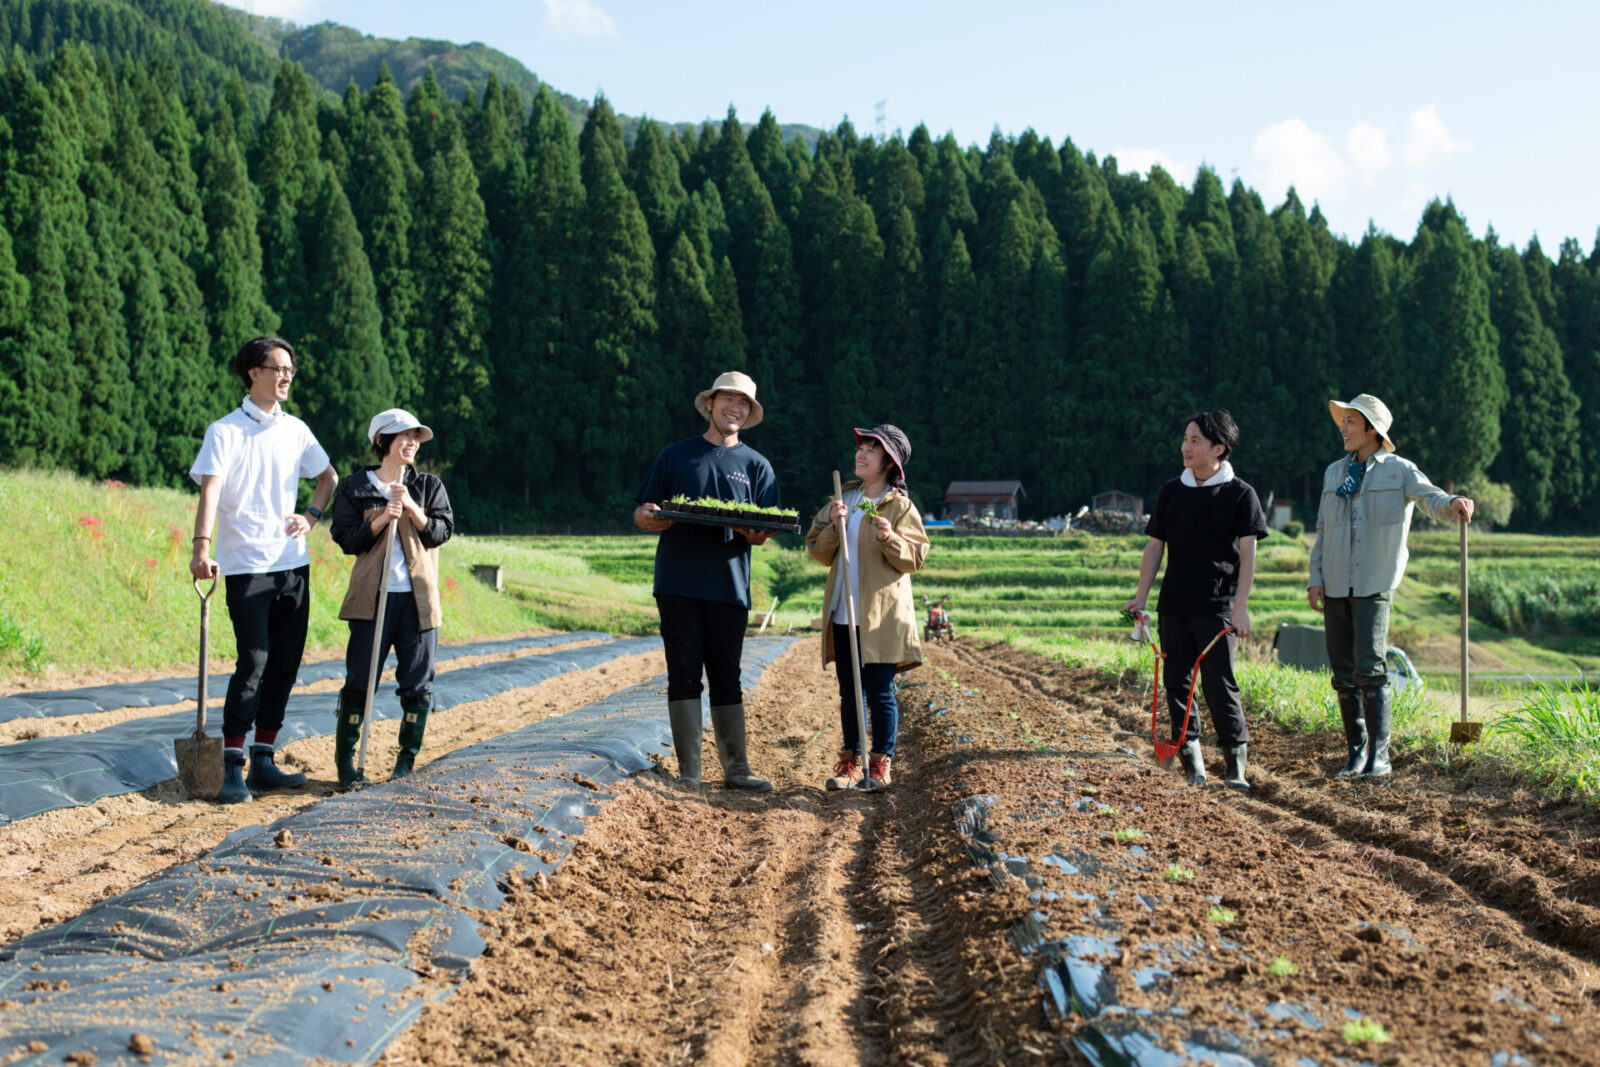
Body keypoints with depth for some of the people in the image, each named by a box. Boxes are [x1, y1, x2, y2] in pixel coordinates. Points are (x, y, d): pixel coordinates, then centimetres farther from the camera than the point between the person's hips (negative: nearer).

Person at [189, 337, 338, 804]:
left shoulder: (296, 429, 12)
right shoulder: (225, 431, -5)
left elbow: (328, 476, 25)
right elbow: (210, 489, -17)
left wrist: (312, 514, 6)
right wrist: (201, 547, -31)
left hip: (293, 563, 6)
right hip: (246, 566, -6)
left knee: (285, 665, 7)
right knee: (253, 662, -14)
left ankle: (263, 761, 15)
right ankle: (232, 768, -11)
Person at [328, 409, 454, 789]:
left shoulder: (429, 487, 11)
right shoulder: (355, 488, 5)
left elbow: (442, 532, 1)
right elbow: (346, 540, -1)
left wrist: (413, 509, -12)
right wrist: (381, 520, -14)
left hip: (418, 598, 2)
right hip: (372, 599, -2)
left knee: (417, 685, 2)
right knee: (359, 683, -3)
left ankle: (407, 762, 14)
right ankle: (345, 761, 9)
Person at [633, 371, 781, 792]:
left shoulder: (756, 466, 12)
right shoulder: (675, 456, 10)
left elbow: (765, 532, 7)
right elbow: (641, 515, 10)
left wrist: (755, 532, -17)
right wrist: (648, 517, -15)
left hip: (729, 586, 1)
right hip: (678, 584, -1)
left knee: (727, 679, 6)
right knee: (684, 675, -1)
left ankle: (736, 769, 10)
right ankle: (688, 771, 1)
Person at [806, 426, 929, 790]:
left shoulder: (900, 506, -1)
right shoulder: (844, 498, 12)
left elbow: (915, 558, -5)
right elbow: (818, 551, 11)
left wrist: (891, 539, -22)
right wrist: (833, 526, -7)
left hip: (882, 616, -5)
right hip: (843, 614, 5)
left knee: (880, 692, -3)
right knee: (849, 692, 9)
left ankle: (881, 763, 7)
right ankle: (850, 762, 16)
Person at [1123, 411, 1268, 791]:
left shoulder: (1240, 494, -1)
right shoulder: (1170, 492, 10)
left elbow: (1247, 554, -5)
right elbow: (1154, 547, 13)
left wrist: (1240, 607, -13)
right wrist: (1140, 597, 6)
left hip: (1217, 607, -4)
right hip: (1173, 605, 4)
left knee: (1219, 684, -9)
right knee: (1176, 682, 4)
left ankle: (1236, 760, 1)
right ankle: (1190, 756, 13)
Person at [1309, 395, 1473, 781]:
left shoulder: (1399, 471, 0)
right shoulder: (1334, 472, 15)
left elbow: (1431, 497, -16)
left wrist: (1453, 504, -40)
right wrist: (1315, 578, 8)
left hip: (1374, 586, -5)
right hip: (1335, 587, 5)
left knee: (1369, 669, -13)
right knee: (1343, 675, 6)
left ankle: (1379, 755, -8)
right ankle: (1356, 752, 16)